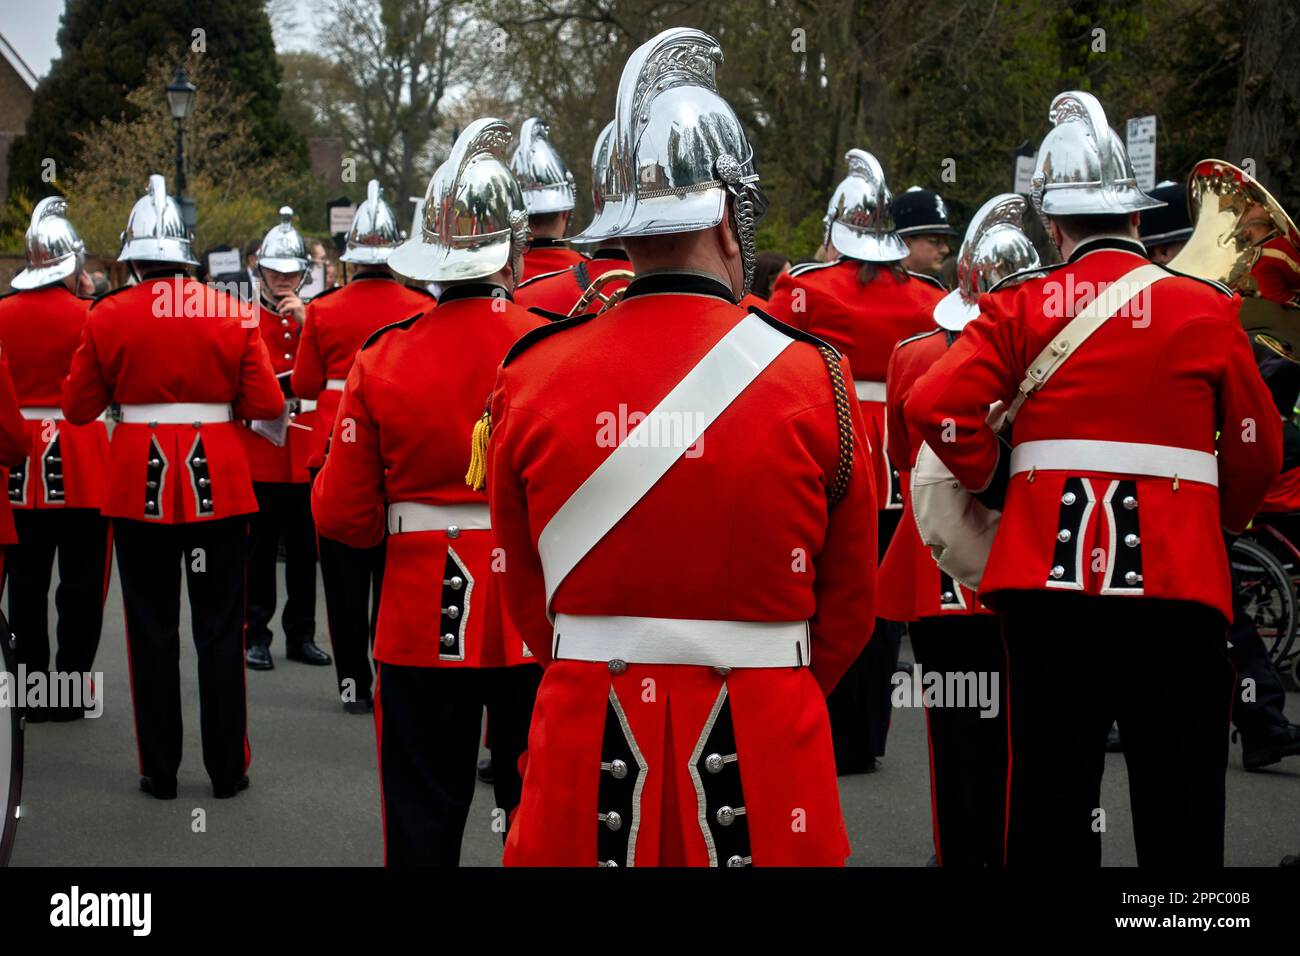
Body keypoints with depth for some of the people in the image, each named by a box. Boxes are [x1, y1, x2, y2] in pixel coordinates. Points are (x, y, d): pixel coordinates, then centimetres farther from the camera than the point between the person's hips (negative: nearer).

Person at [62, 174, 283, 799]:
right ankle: (227, 769, 13)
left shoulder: (107, 317, -4)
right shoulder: (233, 313, -3)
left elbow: (78, 409, 1)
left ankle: (160, 771, 14)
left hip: (140, 485, 0)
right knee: (220, 630, 8)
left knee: (152, 630, 10)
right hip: (217, 483, 0)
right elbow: (266, 407, -5)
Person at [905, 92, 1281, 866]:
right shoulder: (1206, 309, 1)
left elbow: (935, 405, -10)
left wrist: (996, 484, 6)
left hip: (1048, 576, 1)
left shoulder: (1022, 309, 2)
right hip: (1176, 582, -1)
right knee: (1180, 810, 7)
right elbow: (1257, 450, 7)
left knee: (1051, 805, 9)